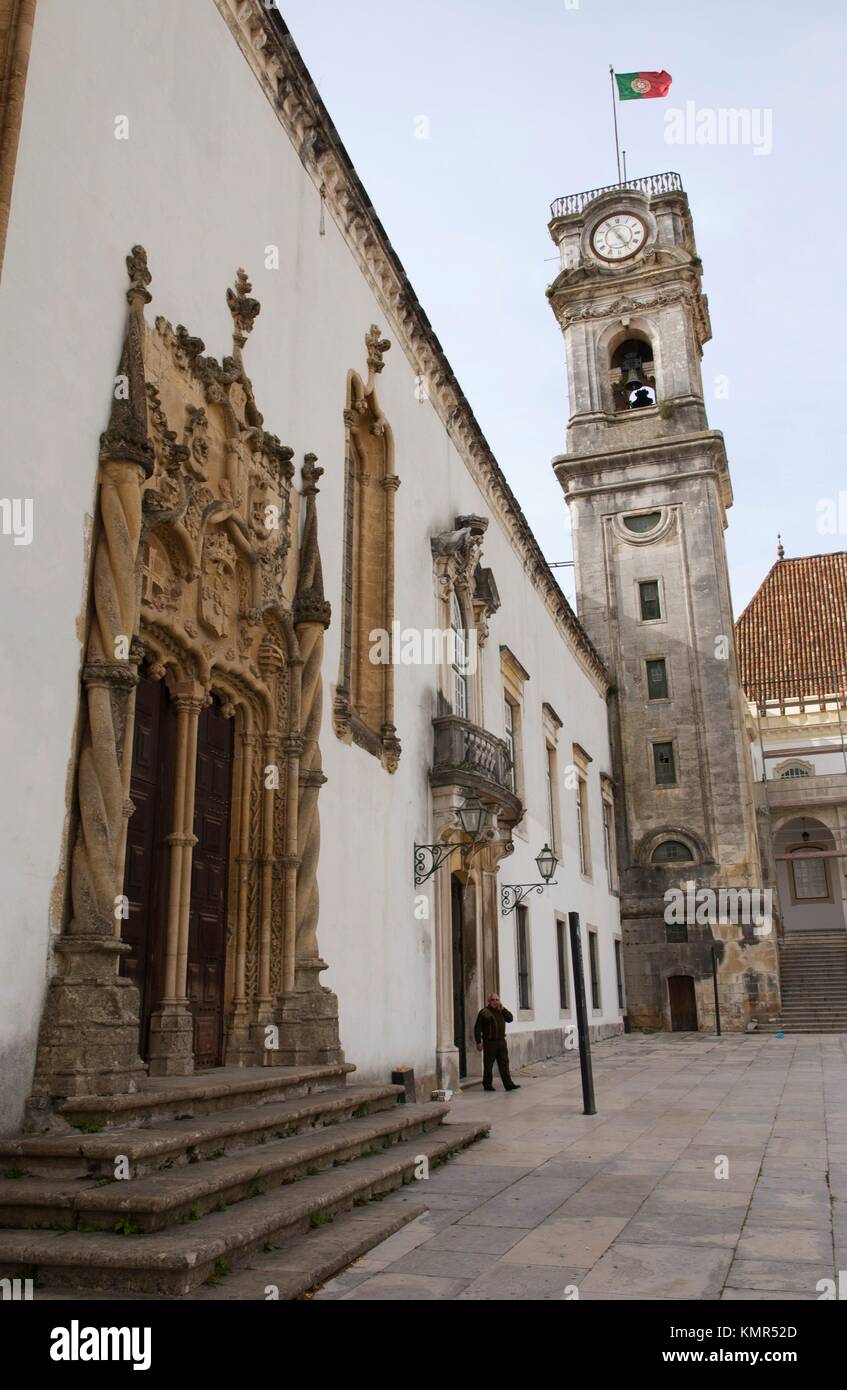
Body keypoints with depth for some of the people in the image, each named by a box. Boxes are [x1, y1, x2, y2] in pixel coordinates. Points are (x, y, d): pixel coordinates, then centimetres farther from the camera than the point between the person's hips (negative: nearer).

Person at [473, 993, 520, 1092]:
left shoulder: (501, 1011, 15)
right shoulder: (484, 1012, -4)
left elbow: (510, 1019, 3)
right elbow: (477, 1028, -6)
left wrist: (503, 1009, -6)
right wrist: (478, 1042, -11)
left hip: (501, 1041, 5)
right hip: (489, 1042, -5)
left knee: (504, 1063, 1)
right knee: (488, 1065, 3)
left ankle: (508, 1084, -1)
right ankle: (487, 1085, 14)